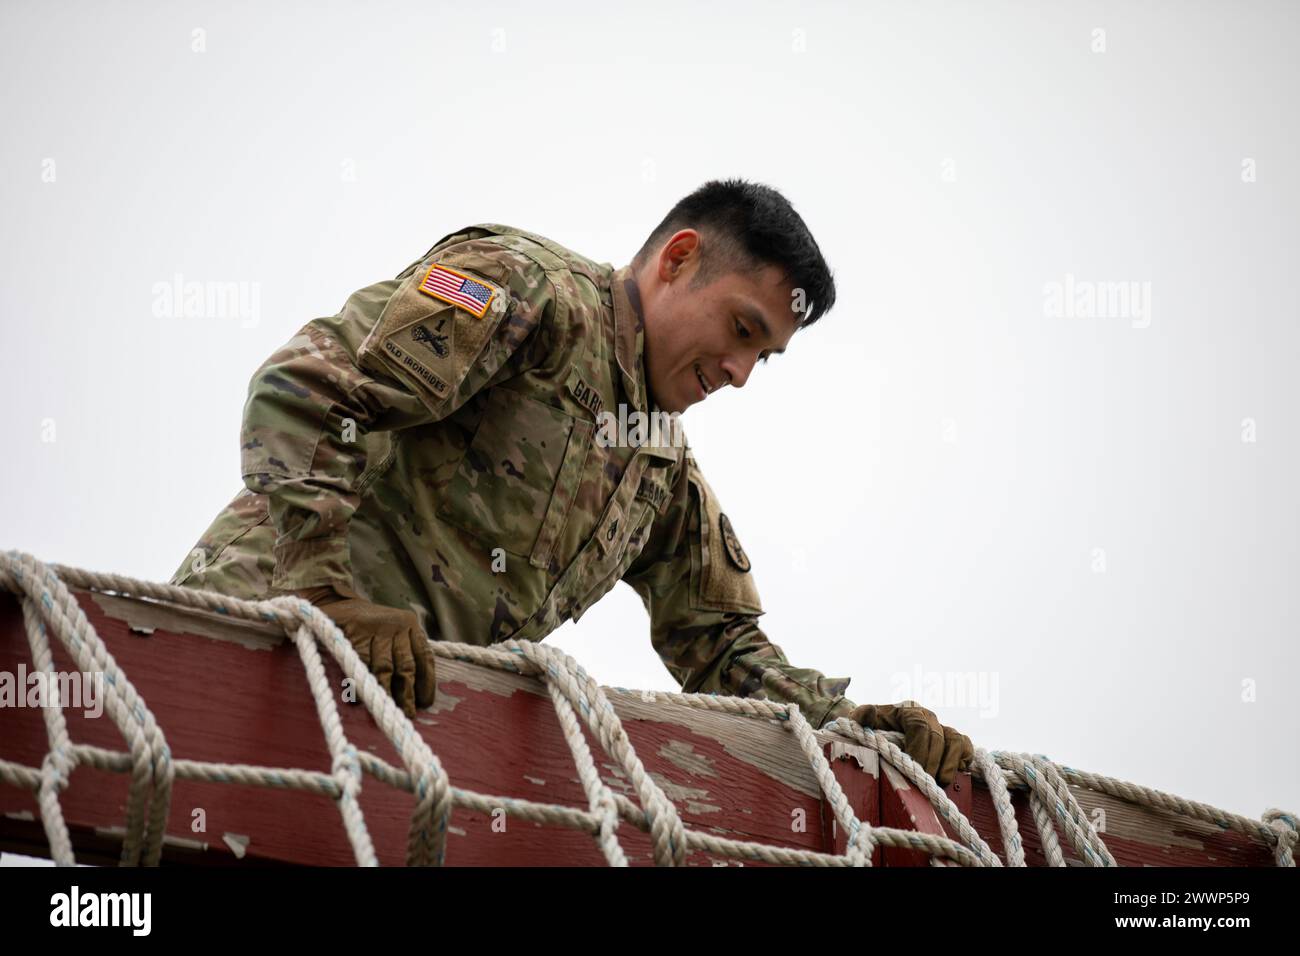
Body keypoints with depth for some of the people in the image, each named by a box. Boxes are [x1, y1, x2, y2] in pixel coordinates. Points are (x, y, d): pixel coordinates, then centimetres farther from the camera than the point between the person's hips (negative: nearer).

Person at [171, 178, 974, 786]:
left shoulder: (668, 472, 23)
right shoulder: (532, 289, -6)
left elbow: (716, 643, 29)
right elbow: (302, 390, -17)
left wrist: (848, 720, 11)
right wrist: (331, 592, -27)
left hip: (414, 689, 8)